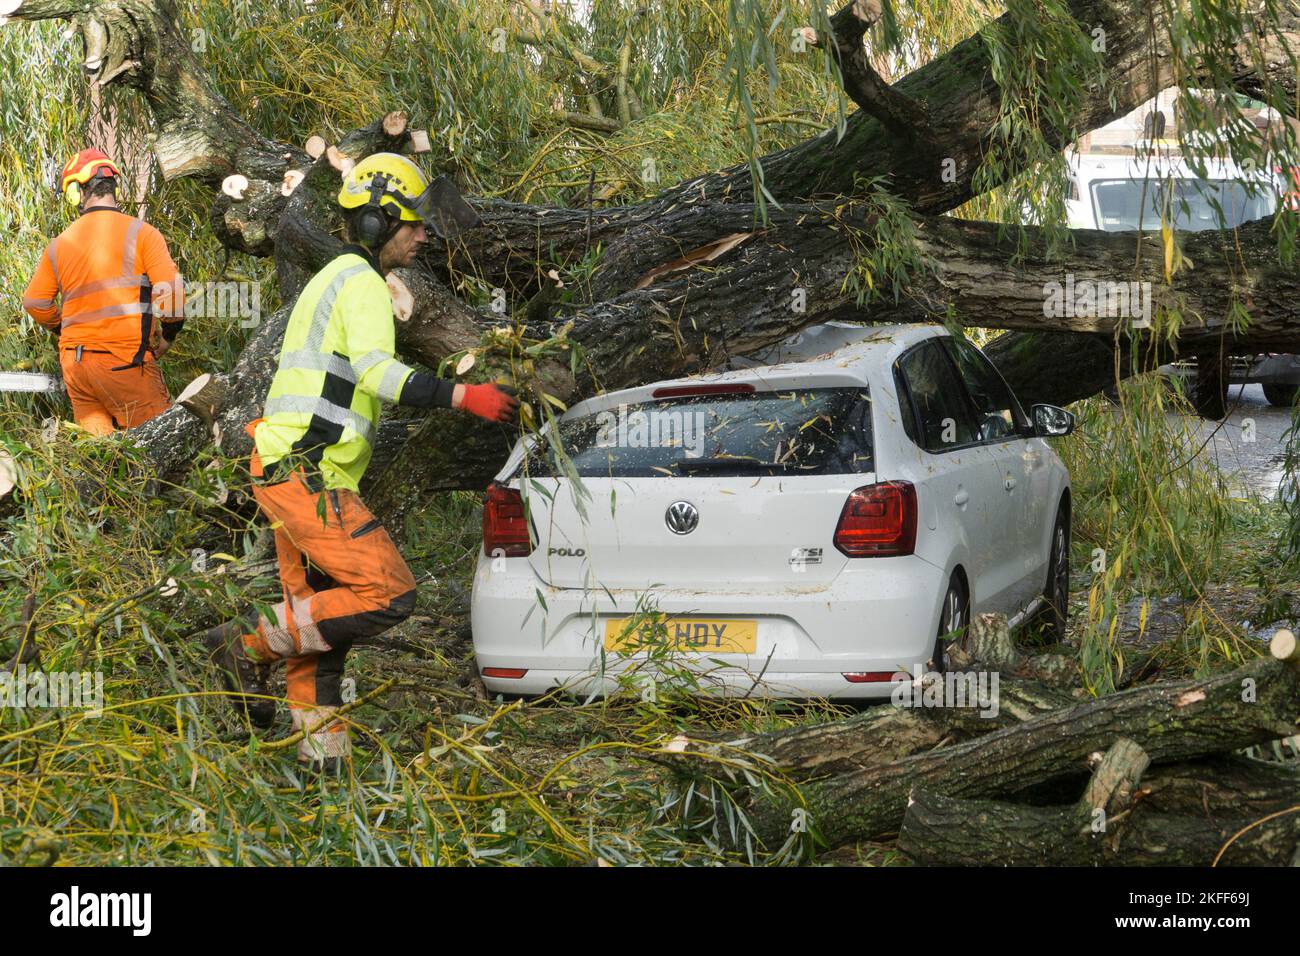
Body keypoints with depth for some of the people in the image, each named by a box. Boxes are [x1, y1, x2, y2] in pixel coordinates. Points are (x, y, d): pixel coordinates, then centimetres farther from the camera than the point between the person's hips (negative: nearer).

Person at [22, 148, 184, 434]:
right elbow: (170, 290, -10)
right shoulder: (140, 233, -3)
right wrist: (168, 335, 7)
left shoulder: (59, 245, 10)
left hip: (74, 364, 5)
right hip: (125, 361, -5)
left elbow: (34, 302, 16)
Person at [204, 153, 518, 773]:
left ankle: (321, 746, 18)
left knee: (319, 613, 13)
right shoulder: (362, 283, -10)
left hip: (292, 472, 11)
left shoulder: (335, 279, 22)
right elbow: (376, 371, -26)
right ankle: (251, 646, -7)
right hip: (306, 474, -11)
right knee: (389, 595, -14)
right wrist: (462, 397, -30)